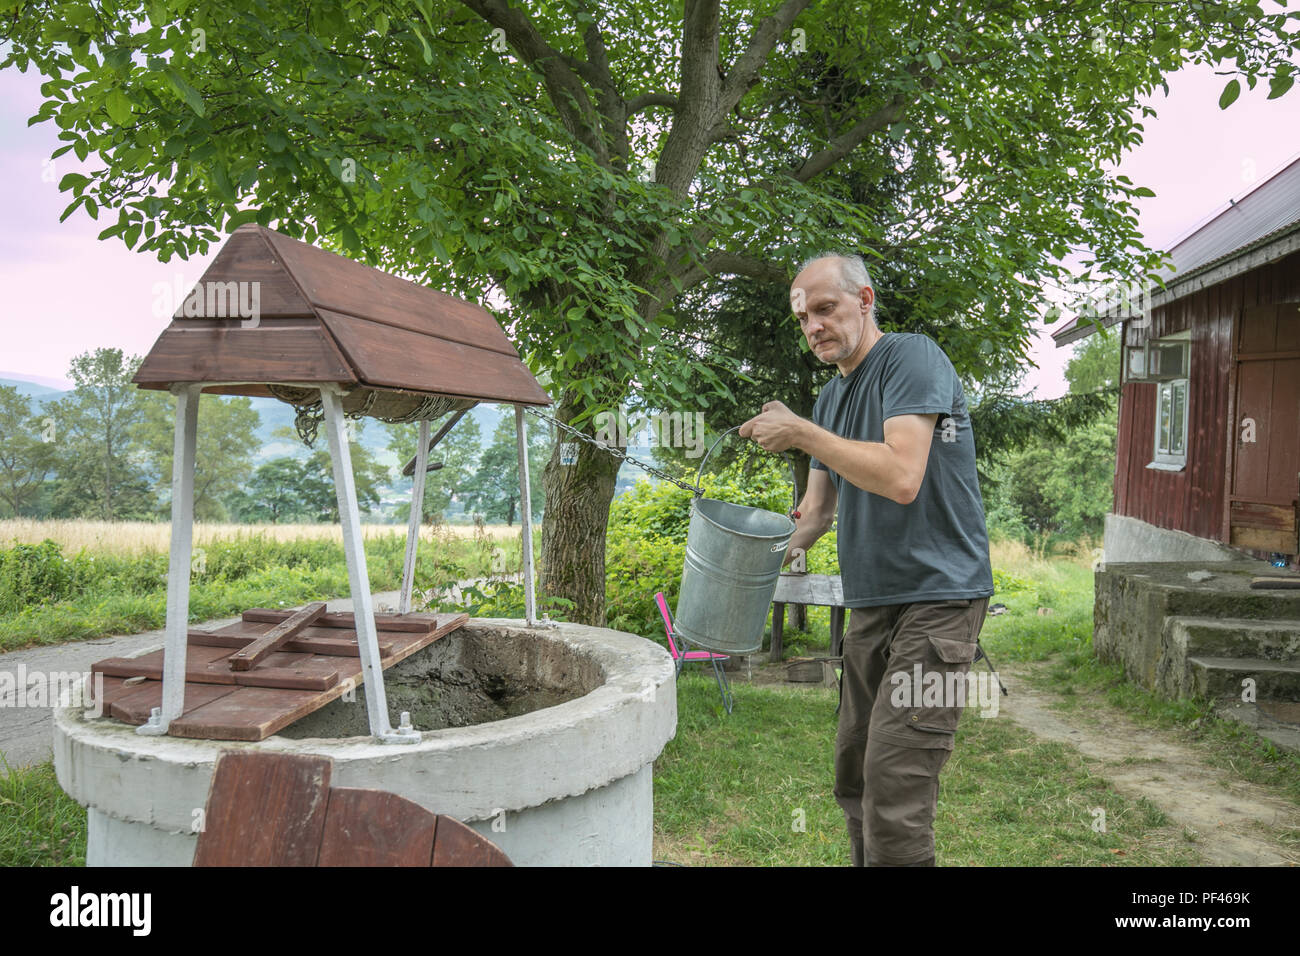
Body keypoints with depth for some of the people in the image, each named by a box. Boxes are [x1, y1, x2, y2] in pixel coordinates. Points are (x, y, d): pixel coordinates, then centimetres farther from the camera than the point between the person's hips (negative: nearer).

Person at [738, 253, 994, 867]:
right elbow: (816, 512, 17)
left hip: (936, 594, -8)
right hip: (870, 602, 9)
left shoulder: (913, 358, -10)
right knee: (853, 771, 13)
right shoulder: (830, 398, 16)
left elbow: (901, 478, -23)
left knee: (894, 780, -13)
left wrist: (801, 434, -17)